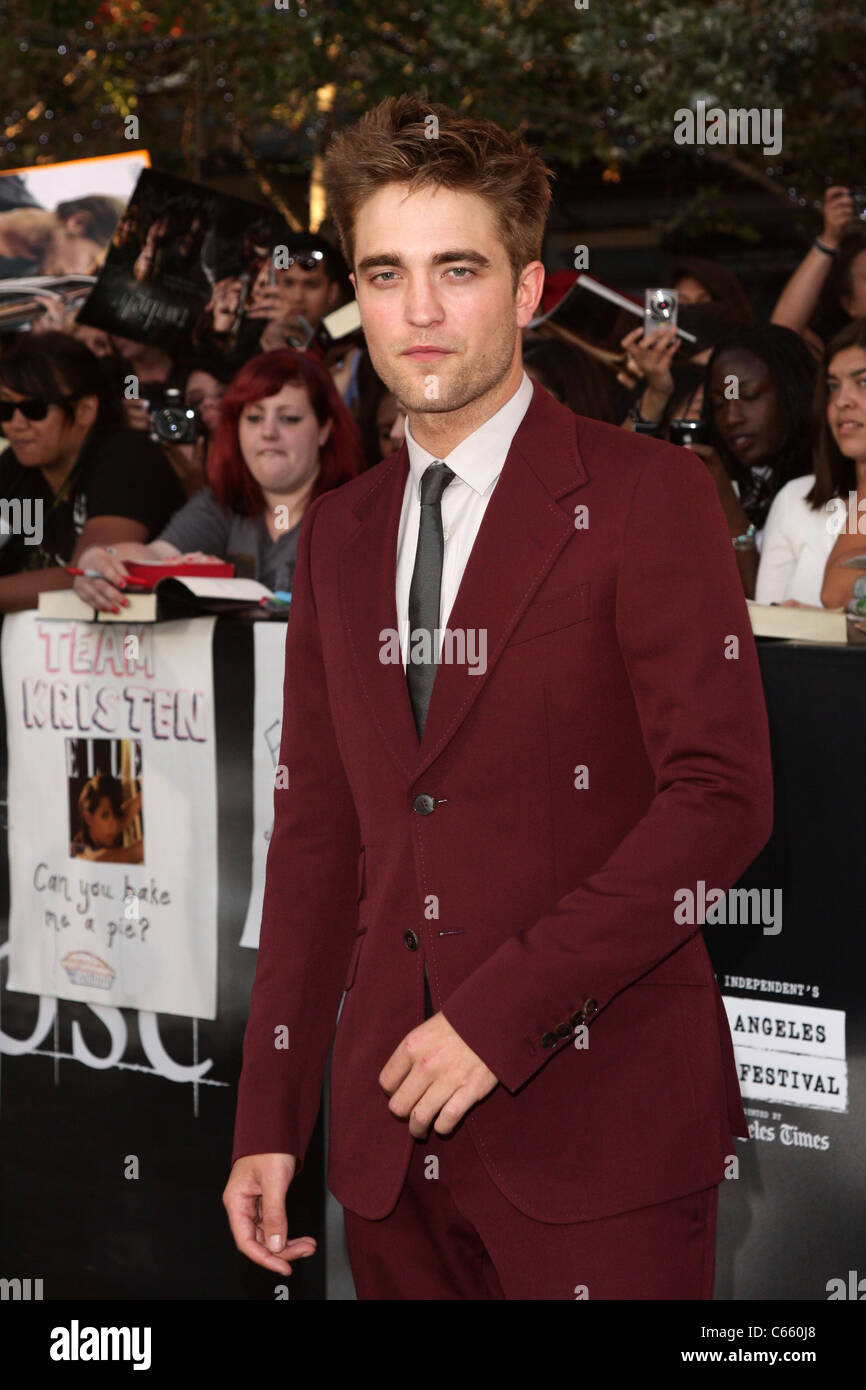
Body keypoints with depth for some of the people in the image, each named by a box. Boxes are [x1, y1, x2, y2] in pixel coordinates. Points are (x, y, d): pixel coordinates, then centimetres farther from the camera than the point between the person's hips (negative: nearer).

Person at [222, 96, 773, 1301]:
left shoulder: (646, 497, -5)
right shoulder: (339, 536, 13)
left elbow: (723, 797, -12)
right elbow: (316, 832, 14)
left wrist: (501, 1014, -16)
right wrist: (270, 1121, 9)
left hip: (598, 1118, -5)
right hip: (393, 1128, 5)